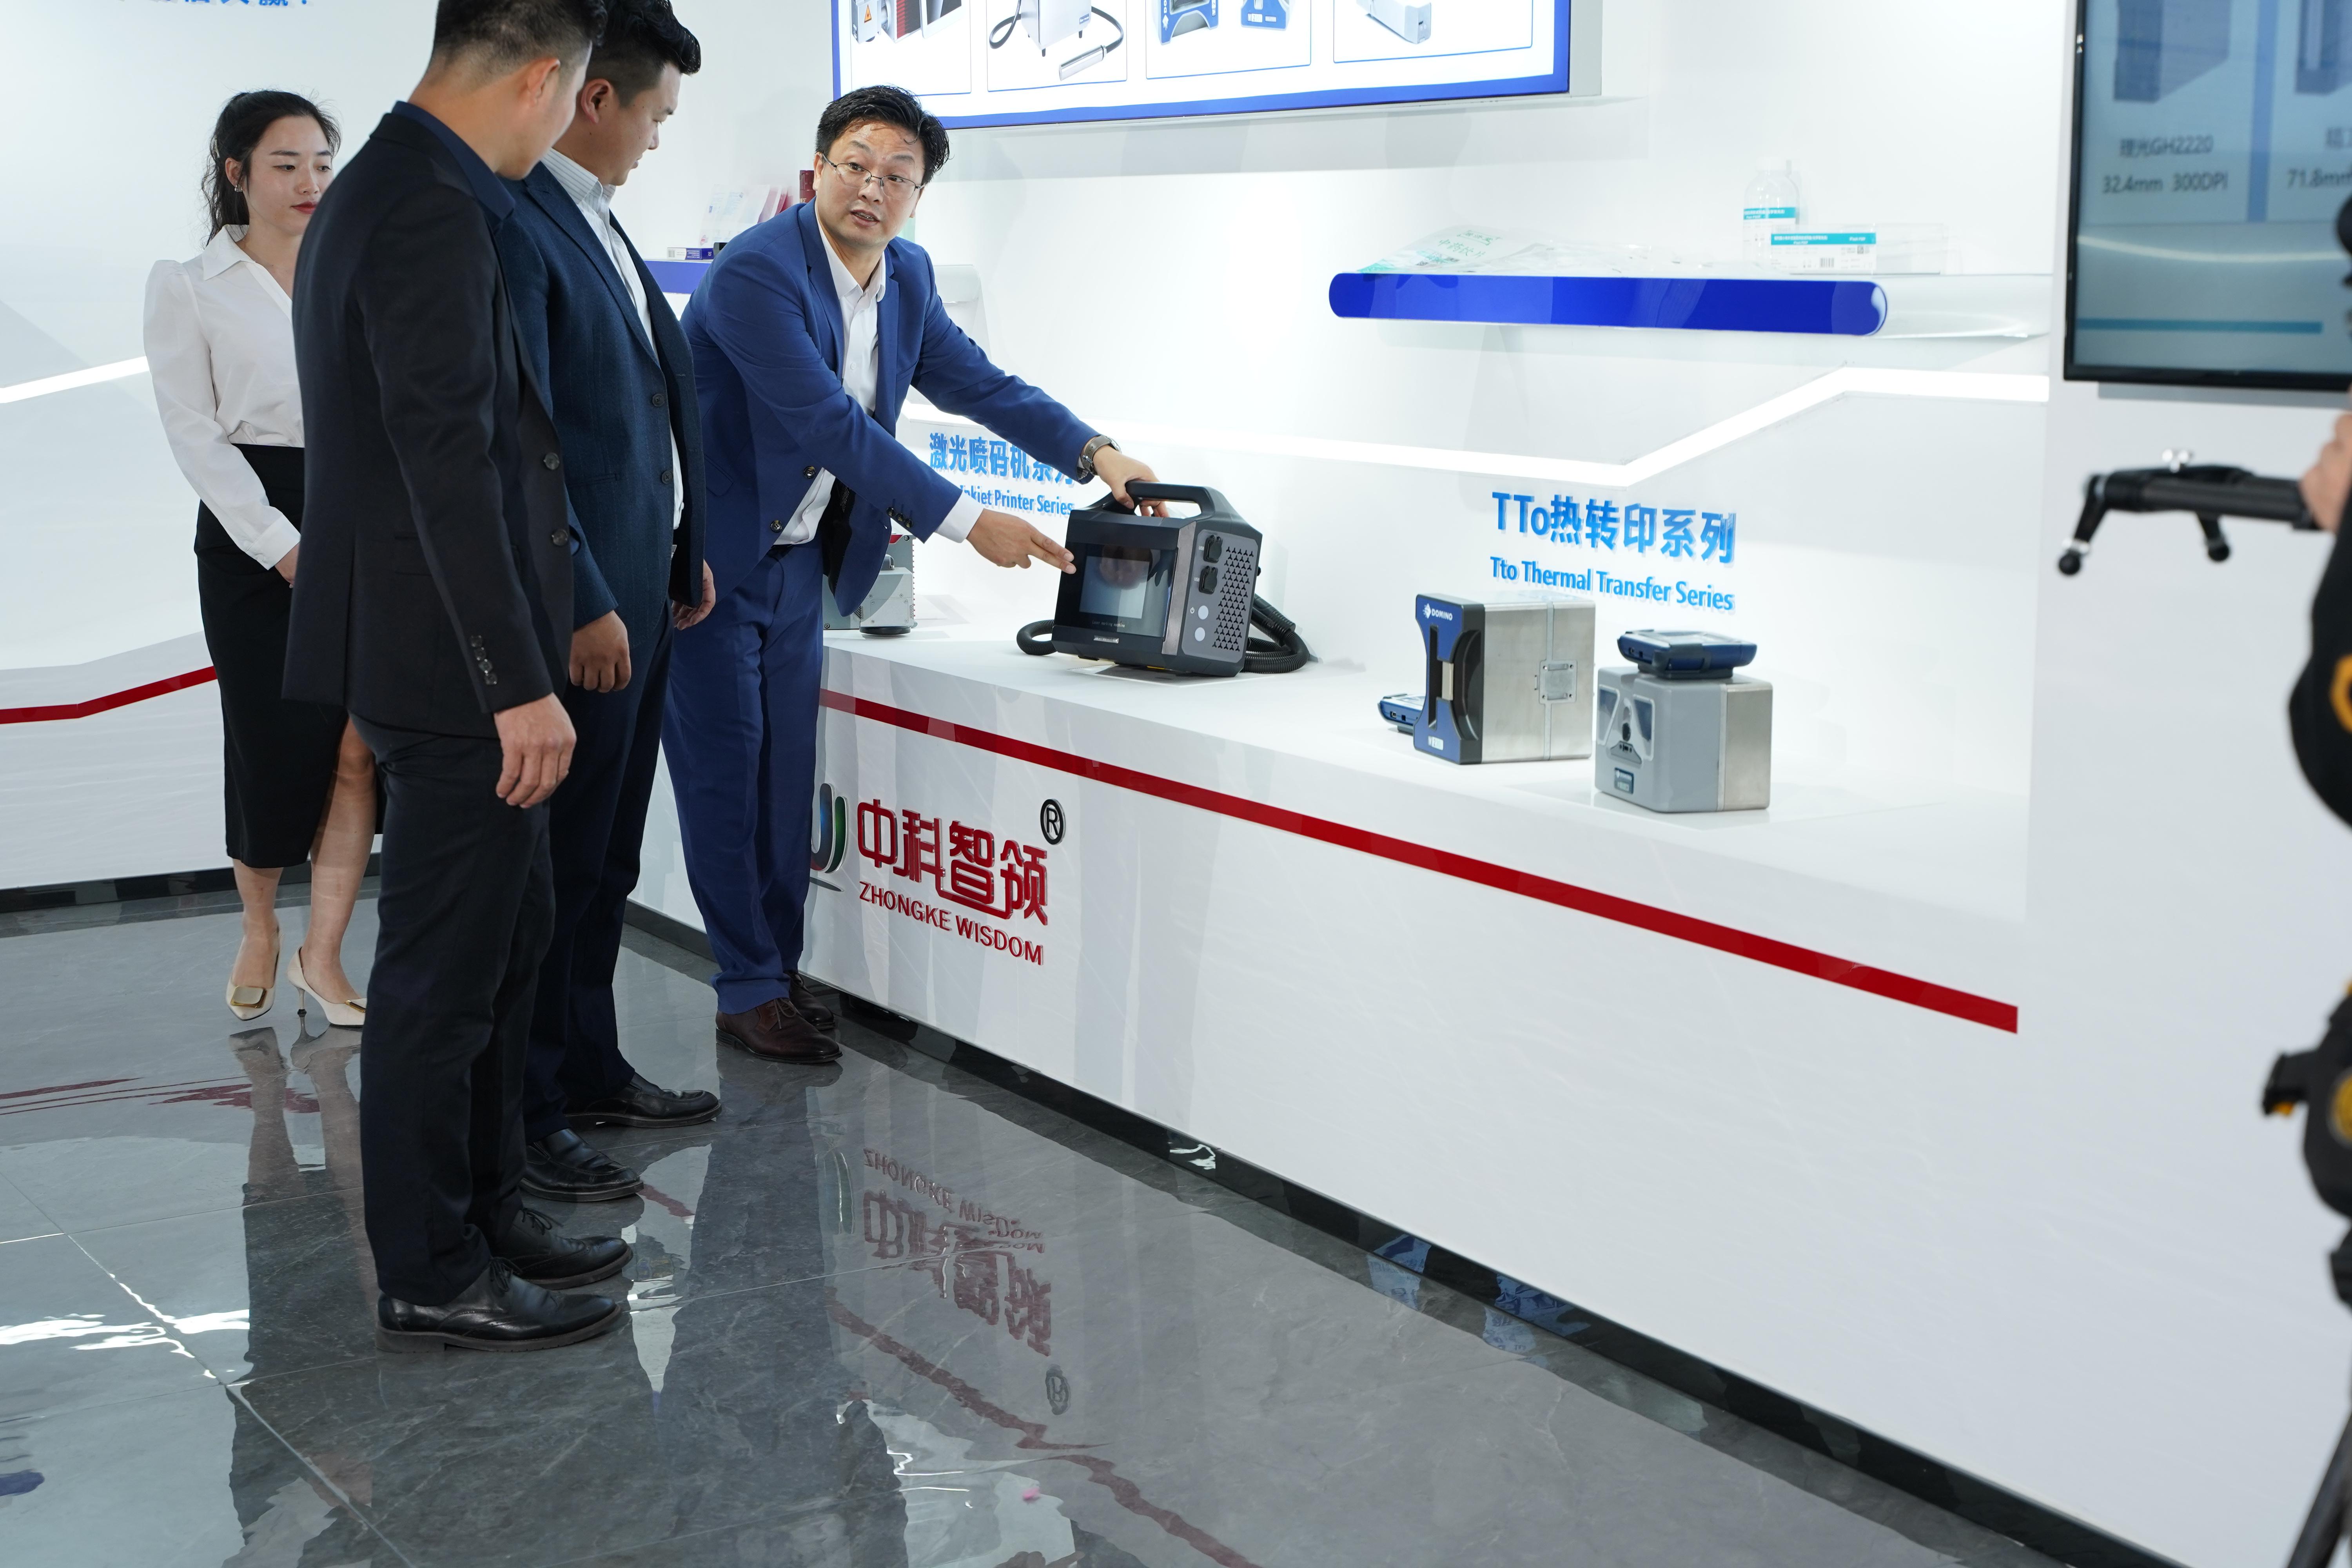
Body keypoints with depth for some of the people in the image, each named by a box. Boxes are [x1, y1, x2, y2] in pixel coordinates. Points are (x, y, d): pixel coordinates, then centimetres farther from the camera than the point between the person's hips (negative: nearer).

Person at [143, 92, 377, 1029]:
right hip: (249, 534, -2)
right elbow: (194, 432, -3)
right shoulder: (188, 285, 3)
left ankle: (322, 953, 5)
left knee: (357, 750, -6)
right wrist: (285, 547, -12)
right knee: (272, 744, 2)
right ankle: (259, 931, 26)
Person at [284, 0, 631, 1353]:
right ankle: (431, 1280, 11)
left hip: (448, 653, 11)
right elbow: (449, 465, -24)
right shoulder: (433, 216, -19)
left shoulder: (379, 194, 14)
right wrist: (518, 684, -22)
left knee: (507, 939, 18)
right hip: (455, 668, -11)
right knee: (443, 972, -1)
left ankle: (489, 1213, 30)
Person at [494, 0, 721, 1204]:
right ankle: (523, 1118, 9)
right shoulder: (511, 226, -17)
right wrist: (582, 607, -21)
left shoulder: (593, 221, 15)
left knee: (603, 862, 18)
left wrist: (685, 557, 19)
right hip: (577, 607, -10)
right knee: (554, 864, -1)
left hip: (638, 591, 10)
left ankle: (590, 1071, 30)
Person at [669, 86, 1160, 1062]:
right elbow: (831, 426, -28)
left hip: (798, 558, 7)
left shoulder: (907, 276, 3)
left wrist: (1092, 453, -2)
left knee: (787, 770, 10)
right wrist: (967, 523, -28)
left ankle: (781, 970, 20)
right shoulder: (756, 273, -23)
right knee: (726, 769, 0)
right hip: (711, 557, -7)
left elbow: (973, 382, 12)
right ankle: (748, 990, 9)